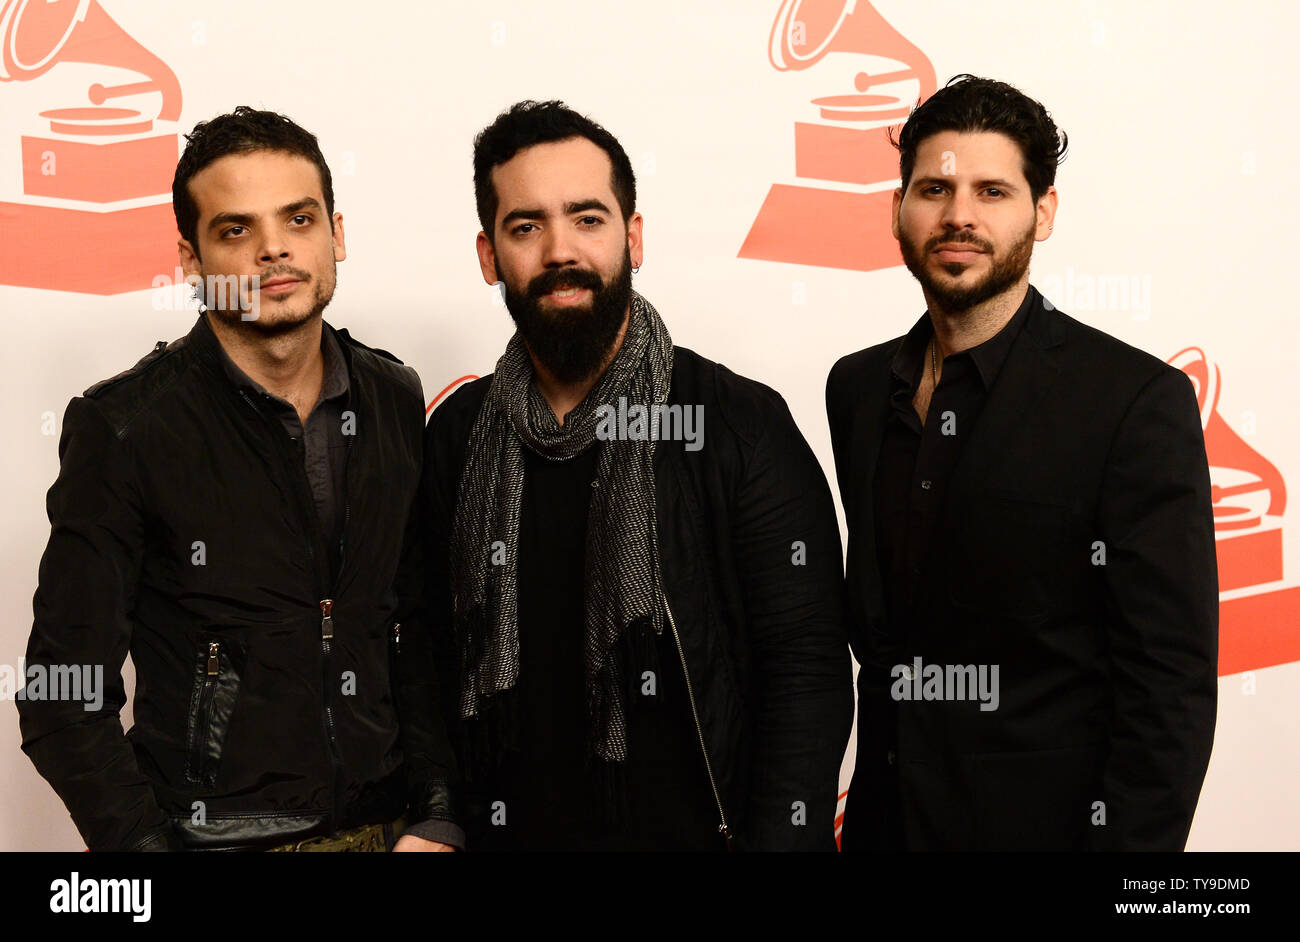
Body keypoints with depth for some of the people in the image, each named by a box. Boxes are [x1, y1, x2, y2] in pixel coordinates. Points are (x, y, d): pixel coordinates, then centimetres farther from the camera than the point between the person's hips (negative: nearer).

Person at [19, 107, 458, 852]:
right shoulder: (124, 430, -12)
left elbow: (427, 639, 5)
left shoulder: (397, 404, 1)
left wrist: (438, 820, -3)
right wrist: (143, 843, -18)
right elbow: (66, 698, -10)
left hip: (387, 828, 4)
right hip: (213, 835, -3)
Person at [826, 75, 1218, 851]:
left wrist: (1129, 839, -19)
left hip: (1047, 817, -5)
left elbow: (1171, 681, -14)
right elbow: (874, 621, 10)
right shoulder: (858, 388, 4)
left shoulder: (1139, 401, -13)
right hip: (887, 816, 5)